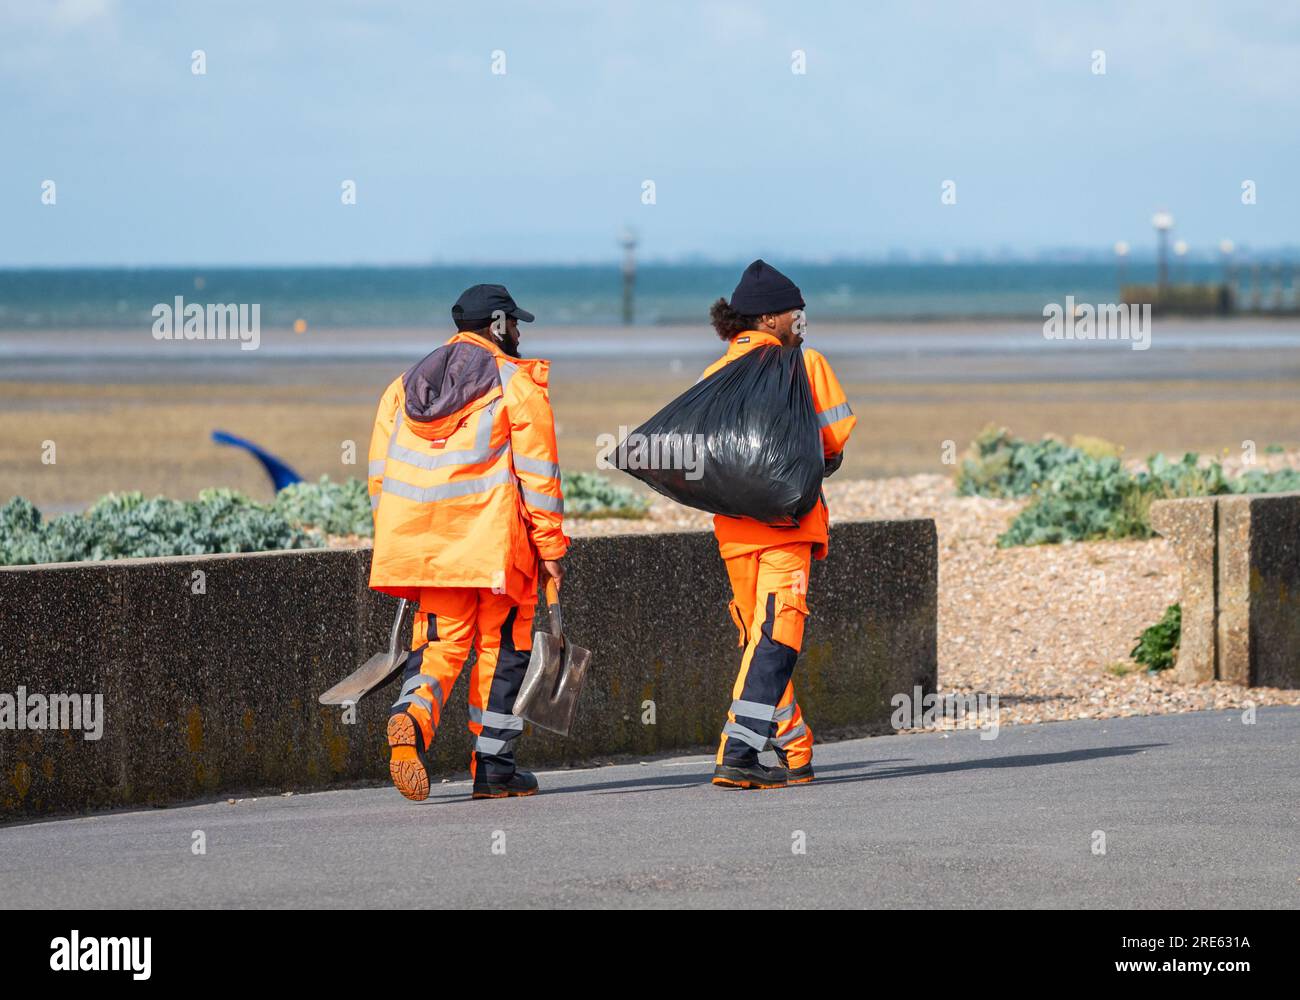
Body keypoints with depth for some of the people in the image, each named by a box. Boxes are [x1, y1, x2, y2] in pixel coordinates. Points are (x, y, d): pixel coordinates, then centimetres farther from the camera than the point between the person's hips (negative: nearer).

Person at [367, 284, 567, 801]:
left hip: (423, 541, 4)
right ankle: (494, 767, 8)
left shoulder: (405, 385, 15)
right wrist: (550, 545, -1)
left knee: (438, 644, 7)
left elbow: (381, 473, 14)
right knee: (501, 649, 7)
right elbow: (537, 469, -6)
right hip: (494, 544, -4)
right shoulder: (516, 382, -1)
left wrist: (398, 543, 19)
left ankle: (412, 716, -24)